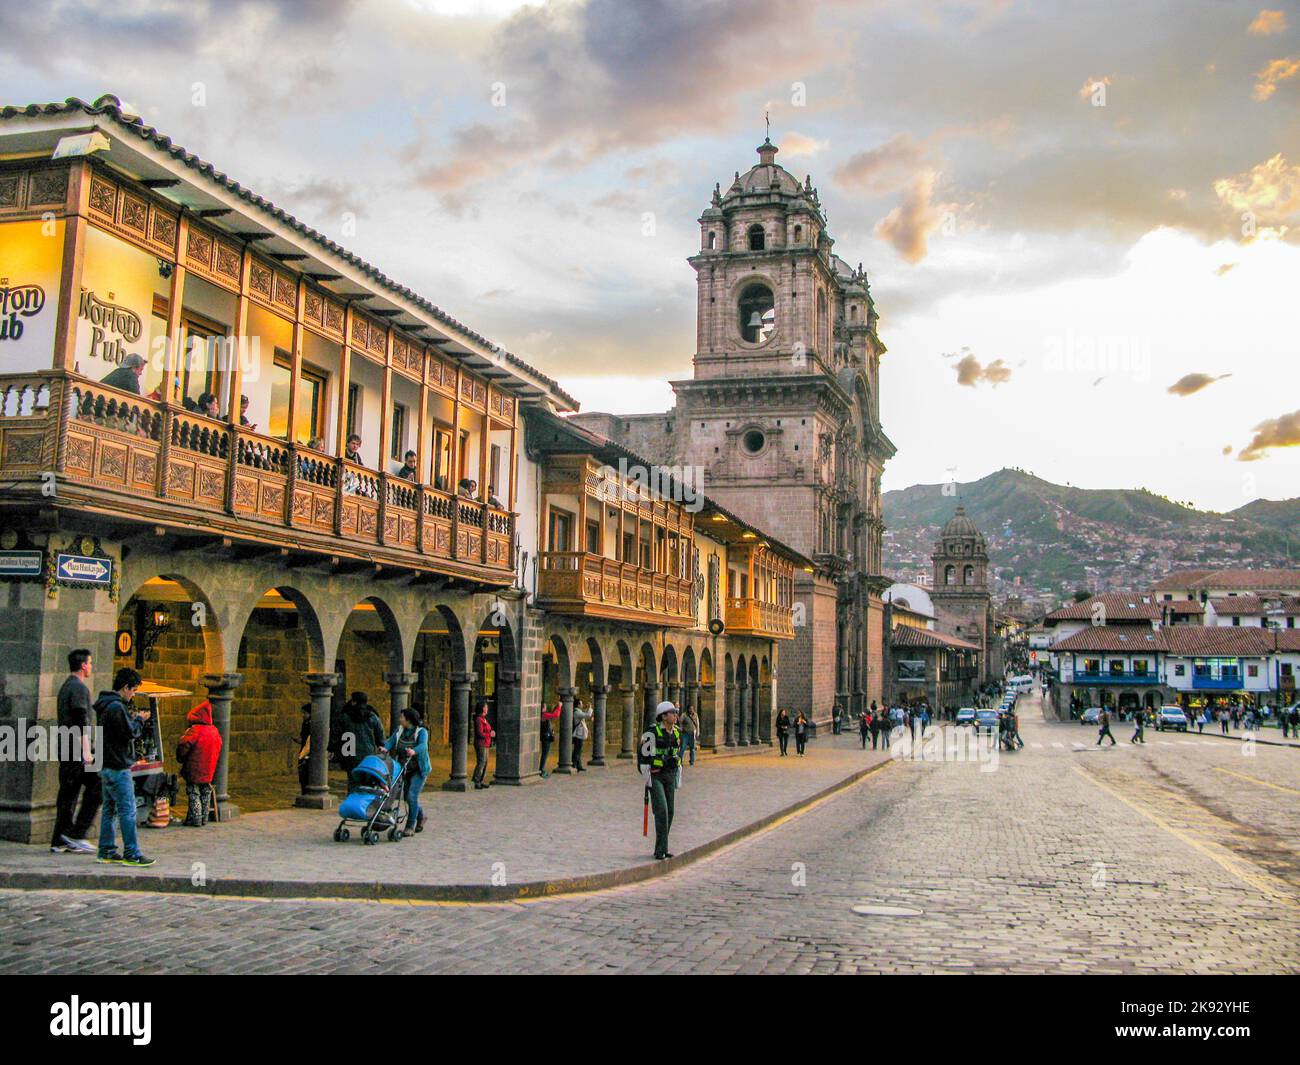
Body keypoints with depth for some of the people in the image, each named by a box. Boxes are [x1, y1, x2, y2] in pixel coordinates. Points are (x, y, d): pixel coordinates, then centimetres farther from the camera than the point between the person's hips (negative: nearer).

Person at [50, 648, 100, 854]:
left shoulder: (65, 687, 20)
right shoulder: (79, 687, -12)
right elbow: (82, 721, -19)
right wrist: (86, 751, -21)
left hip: (65, 749, 10)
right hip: (76, 748, -10)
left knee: (68, 791, 9)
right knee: (96, 785, -5)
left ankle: (59, 841, 10)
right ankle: (76, 833, -7)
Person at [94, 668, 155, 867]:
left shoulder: (107, 705, 15)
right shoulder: (116, 707, -18)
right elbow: (130, 733, -18)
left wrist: (134, 719, 11)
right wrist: (140, 720, -3)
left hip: (107, 766, 11)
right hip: (117, 767, -11)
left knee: (109, 809, 14)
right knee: (127, 810, -7)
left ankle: (106, 851, 19)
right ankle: (131, 855, -6)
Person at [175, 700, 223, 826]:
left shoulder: (194, 730, -19)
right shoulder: (215, 731, 2)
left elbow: (183, 748, -20)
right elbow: (218, 749, 11)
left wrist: (180, 759, -1)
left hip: (194, 770, -6)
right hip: (208, 771, 6)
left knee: (193, 794, 4)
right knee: (206, 794, 16)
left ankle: (195, 819, 5)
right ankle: (204, 818, 21)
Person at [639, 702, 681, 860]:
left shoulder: (676, 733, 8)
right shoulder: (652, 733, -14)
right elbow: (643, 755, -12)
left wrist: (677, 778, 17)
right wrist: (646, 779, -12)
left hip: (670, 776, 7)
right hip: (655, 776, -7)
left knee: (669, 812, 7)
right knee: (661, 810, -16)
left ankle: (661, 849, 17)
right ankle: (661, 850, -11)